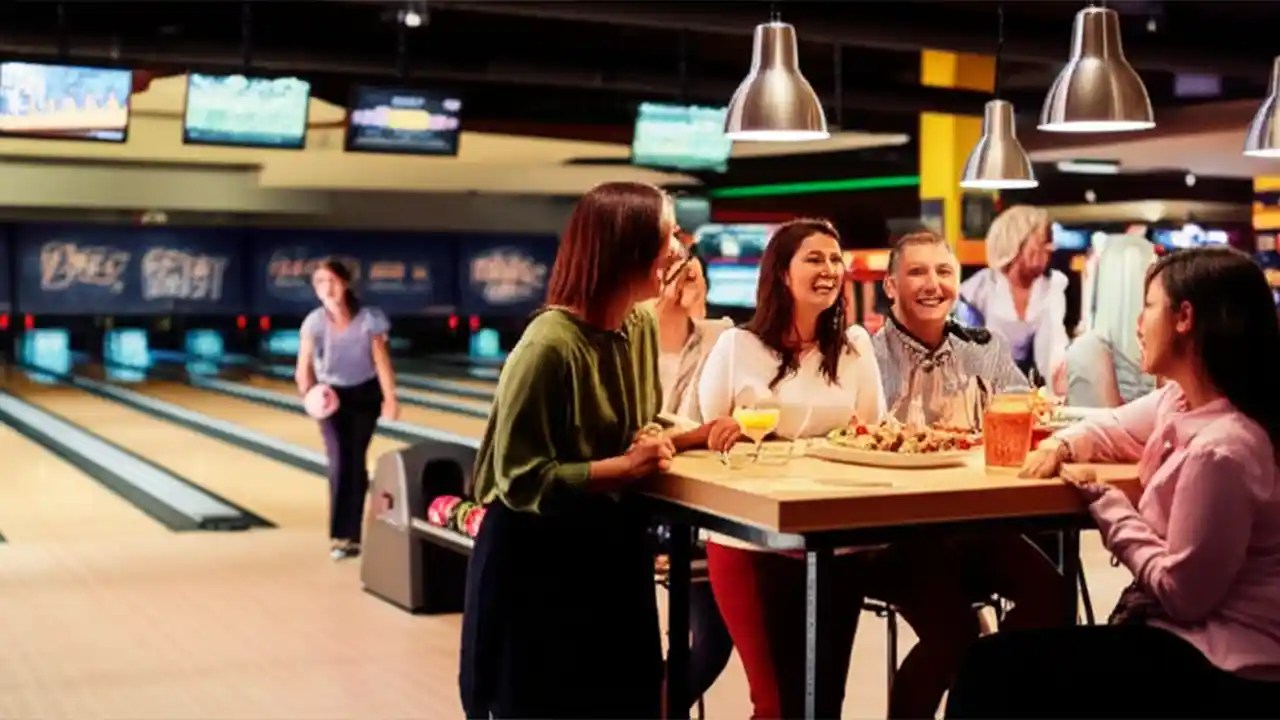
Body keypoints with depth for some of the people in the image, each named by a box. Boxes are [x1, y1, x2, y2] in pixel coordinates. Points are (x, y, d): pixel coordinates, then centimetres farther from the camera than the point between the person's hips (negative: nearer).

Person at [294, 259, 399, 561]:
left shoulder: (368, 319, -19)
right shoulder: (314, 322, -18)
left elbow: (382, 361, -13)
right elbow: (303, 367, -17)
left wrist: (390, 399, -14)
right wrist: (308, 393, -35)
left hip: (364, 394, 0)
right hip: (331, 395, 0)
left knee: (356, 463, 3)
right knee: (339, 464, -9)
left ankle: (351, 534, 12)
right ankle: (340, 536, -4)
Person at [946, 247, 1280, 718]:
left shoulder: (1221, 451, -29)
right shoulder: (1181, 401, 1)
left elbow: (1181, 593, -22)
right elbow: (1113, 429, 21)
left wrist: (1103, 502, -12)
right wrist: (1062, 445, -3)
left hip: (1220, 671, -9)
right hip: (1189, 636, 9)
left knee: (994, 666, -9)